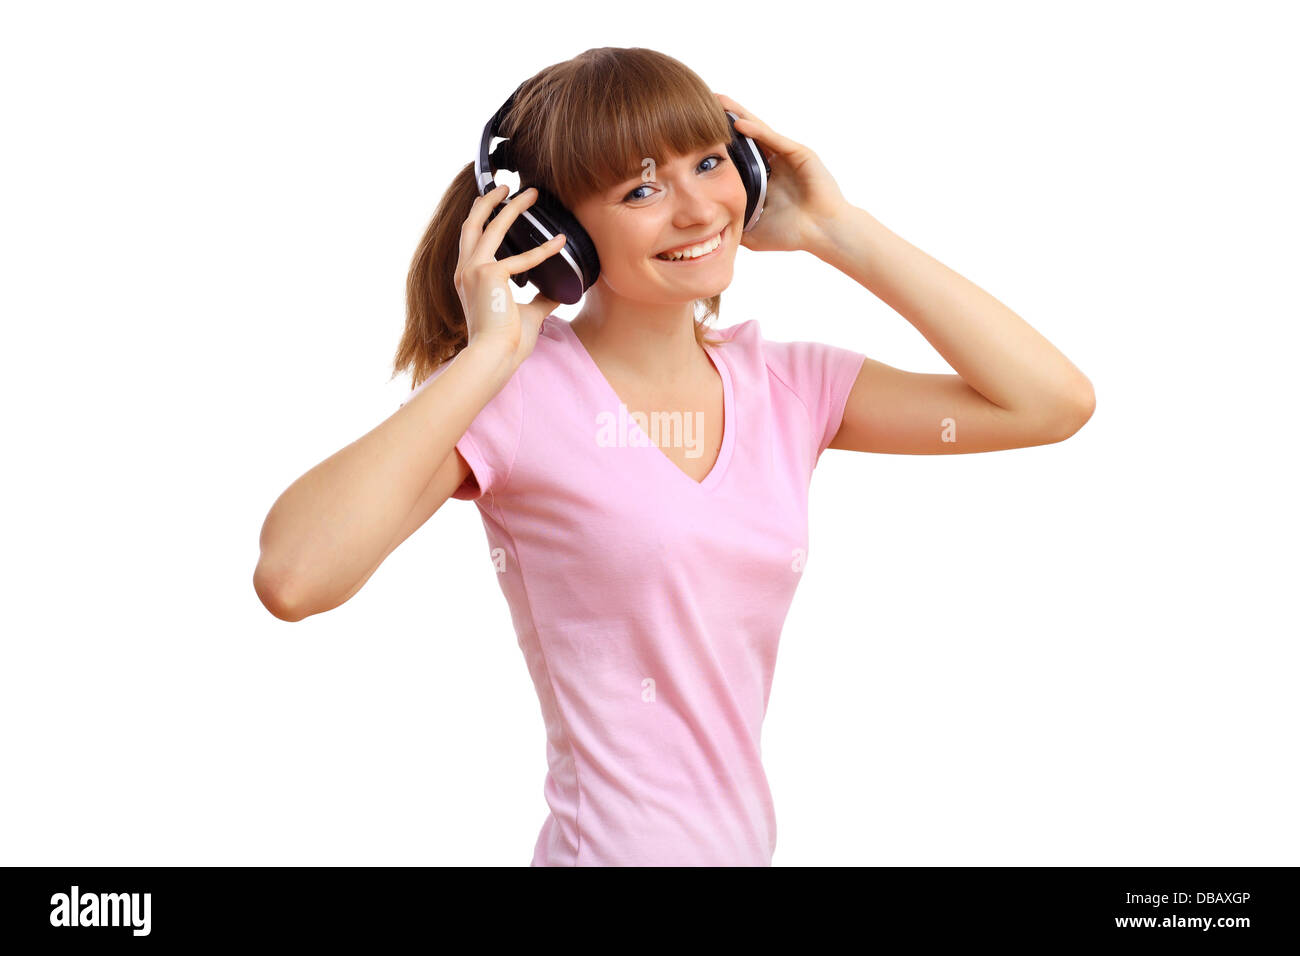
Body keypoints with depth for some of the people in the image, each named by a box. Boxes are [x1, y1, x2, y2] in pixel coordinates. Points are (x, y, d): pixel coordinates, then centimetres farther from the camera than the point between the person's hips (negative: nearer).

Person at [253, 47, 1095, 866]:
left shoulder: (787, 386, 0)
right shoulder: (519, 395, -15)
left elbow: (1053, 403, -7)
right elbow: (293, 577, -29)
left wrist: (837, 232, -6)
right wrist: (489, 357, -24)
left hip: (747, 839, 6)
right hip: (614, 846, -5)